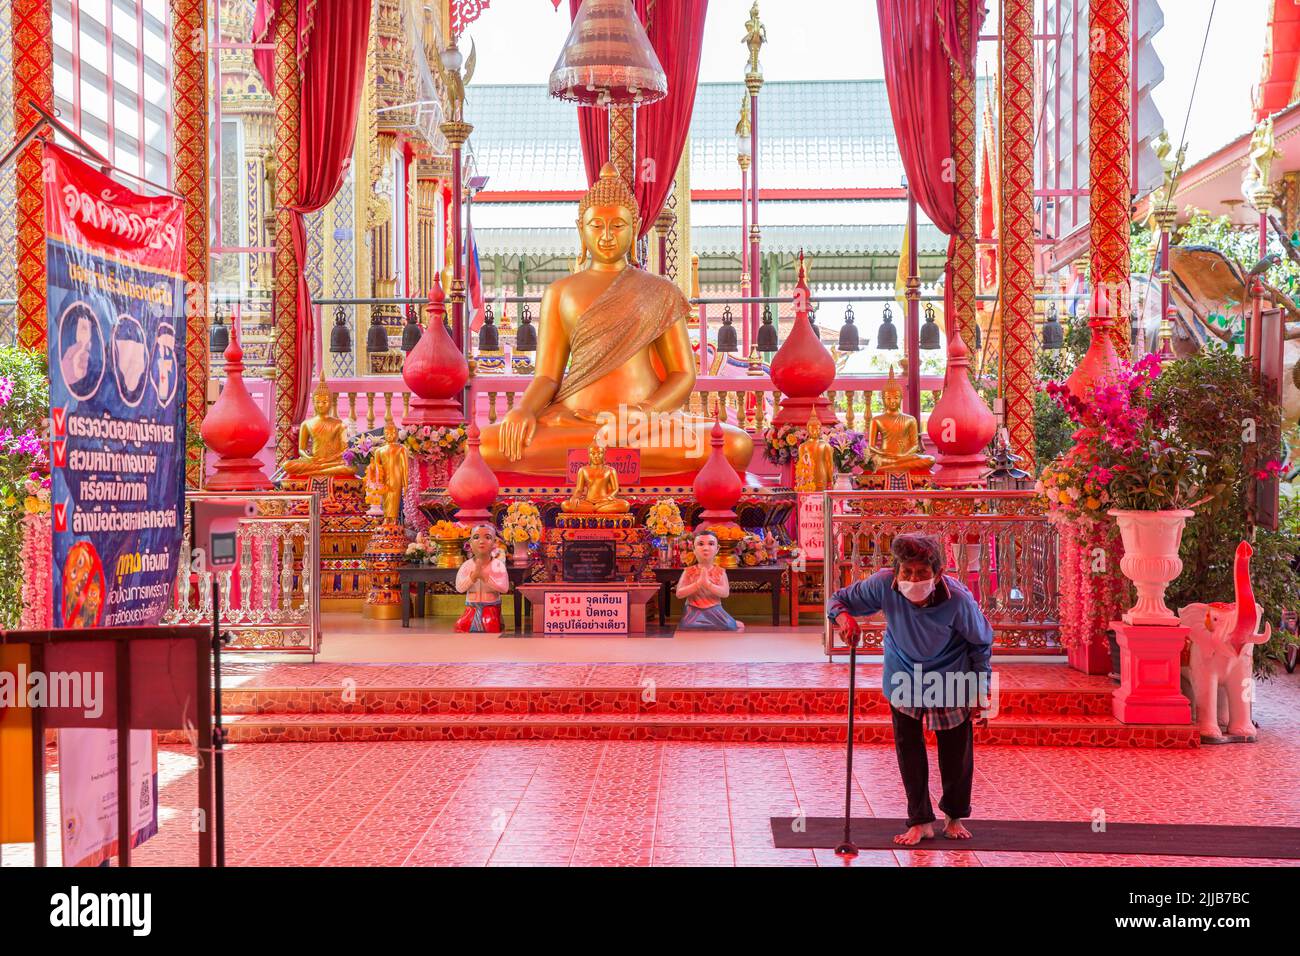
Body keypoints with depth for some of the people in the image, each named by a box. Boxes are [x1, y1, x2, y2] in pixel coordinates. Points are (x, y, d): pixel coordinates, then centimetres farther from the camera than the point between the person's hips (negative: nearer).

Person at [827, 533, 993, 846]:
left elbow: (981, 642, -14)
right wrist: (843, 616, -39)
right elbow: (839, 599, -14)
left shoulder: (958, 599, -33)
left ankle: (955, 816, 34)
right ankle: (920, 820, 19)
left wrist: (980, 690, -8)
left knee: (956, 749, 11)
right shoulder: (883, 584, -30)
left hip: (951, 679, -1)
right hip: (903, 676, 1)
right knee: (908, 747, 3)